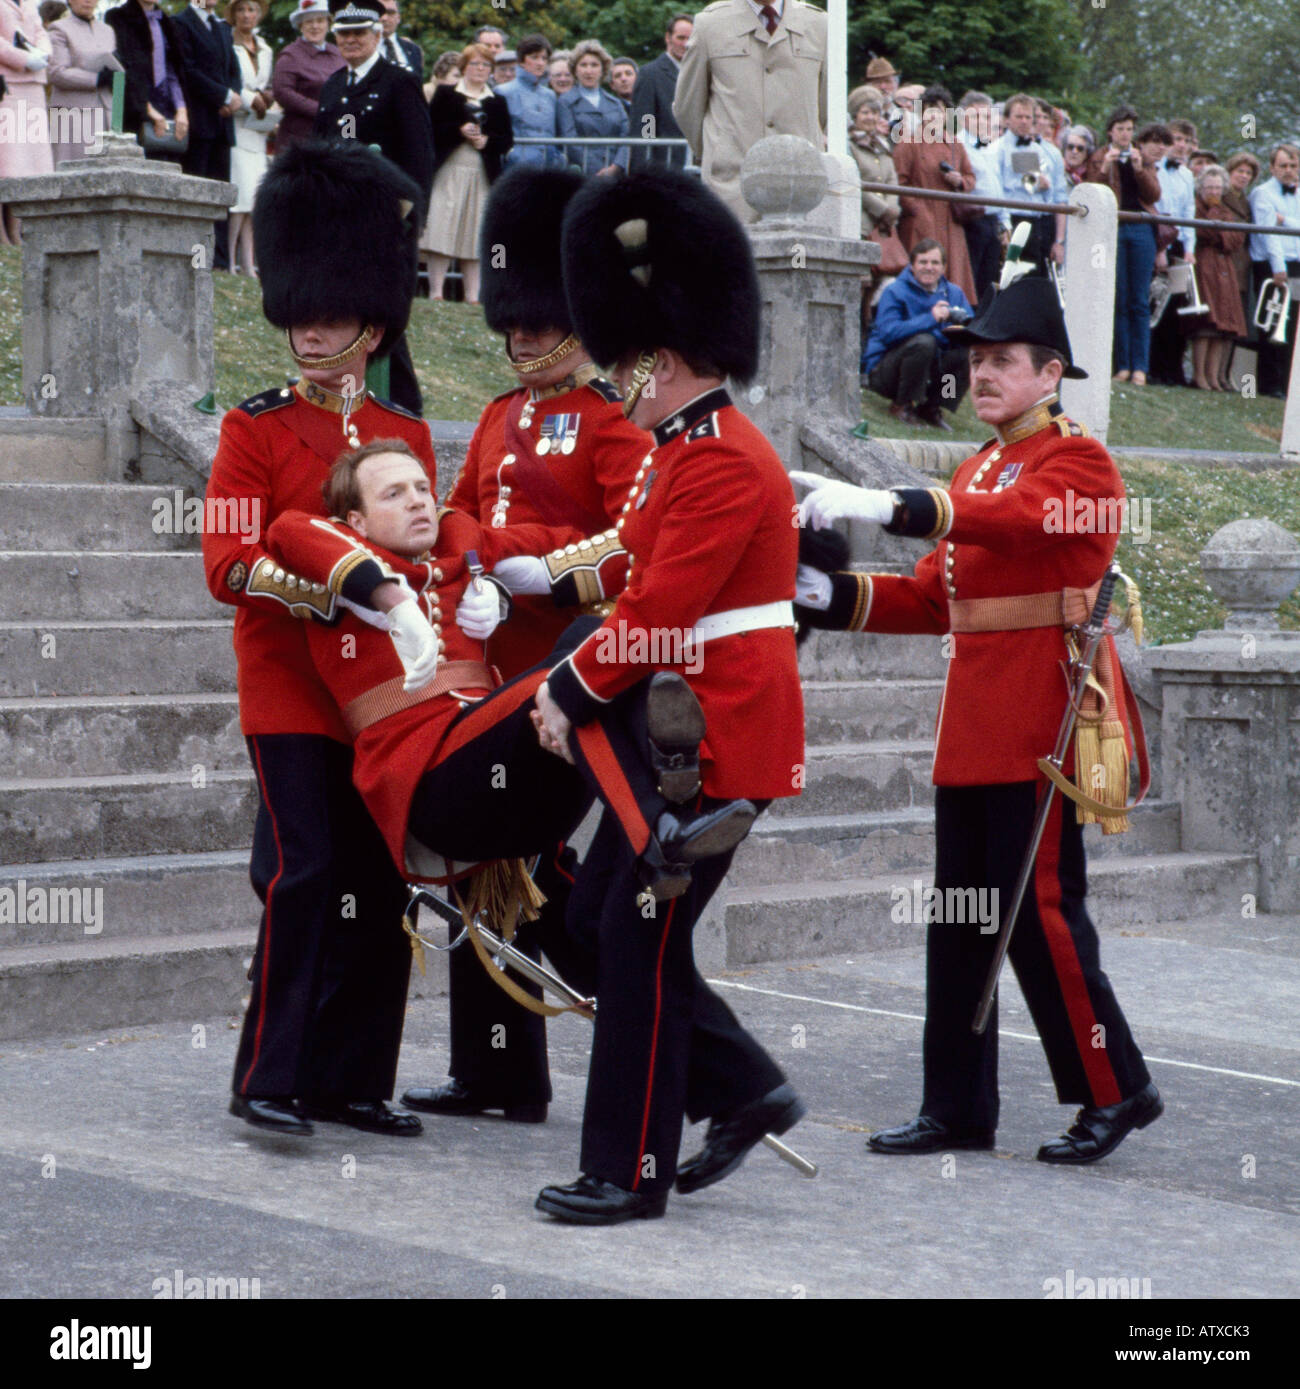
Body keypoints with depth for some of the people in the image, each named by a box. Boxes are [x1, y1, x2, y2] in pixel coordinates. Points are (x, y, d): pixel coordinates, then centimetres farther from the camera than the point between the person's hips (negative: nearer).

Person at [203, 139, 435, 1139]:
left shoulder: (408, 435, 12)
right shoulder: (256, 429, -1)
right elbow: (225, 560, -9)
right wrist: (286, 579, -29)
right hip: (291, 683, -5)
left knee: (382, 883, 5)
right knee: (304, 871, -12)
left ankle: (351, 1082, 14)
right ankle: (267, 1081, -5)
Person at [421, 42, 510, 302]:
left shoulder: (497, 102, 15)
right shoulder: (445, 94, 8)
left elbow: (507, 140, 11)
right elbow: (430, 128, -2)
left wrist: (487, 140, -8)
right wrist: (460, 131, -14)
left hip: (482, 174, 2)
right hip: (448, 171, -2)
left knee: (475, 234, 2)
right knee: (442, 231, -8)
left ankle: (472, 295, 4)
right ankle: (436, 291, -6)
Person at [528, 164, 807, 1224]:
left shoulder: (723, 463, -19)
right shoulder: (681, 451, 15)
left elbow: (660, 607, -22)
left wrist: (575, 695, -11)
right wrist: (577, 684, 6)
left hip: (718, 743, -10)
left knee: (638, 937, -5)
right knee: (596, 919, 13)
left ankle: (631, 1173, 4)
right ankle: (747, 1091, 20)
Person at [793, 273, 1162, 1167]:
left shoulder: (1080, 461, -7)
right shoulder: (979, 471, 18)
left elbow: (1022, 517, -29)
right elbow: (933, 598, 17)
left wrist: (885, 506, -38)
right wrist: (829, 596, 2)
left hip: (1042, 720, -8)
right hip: (973, 724, 8)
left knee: (1039, 909, -6)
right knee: (962, 916, 8)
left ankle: (1116, 1091, 6)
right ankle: (959, 1110, 13)